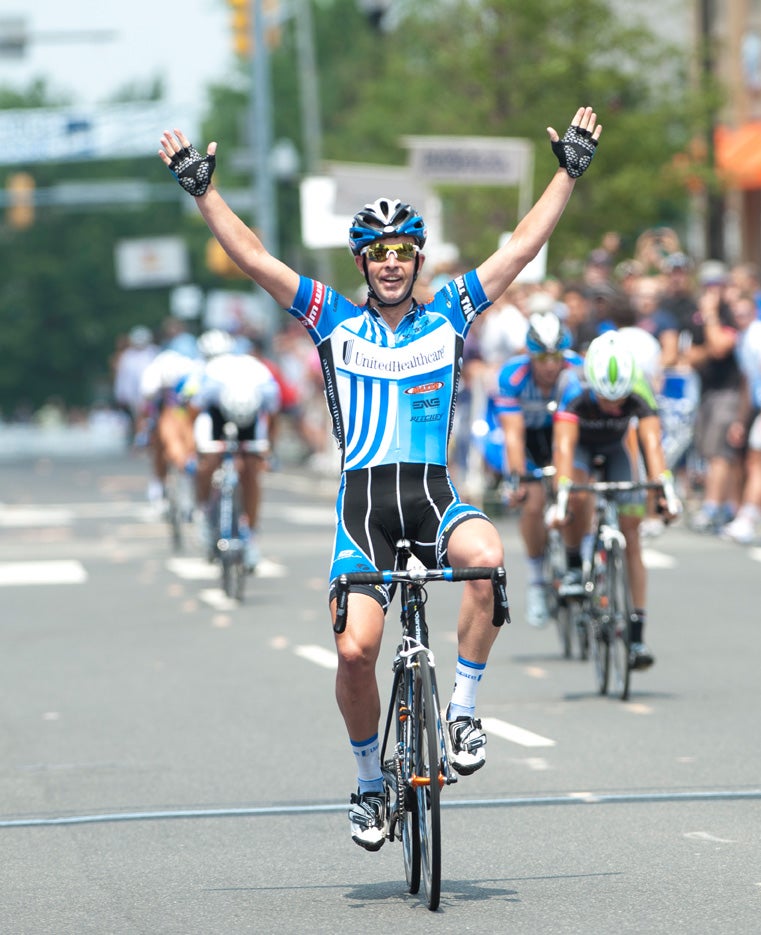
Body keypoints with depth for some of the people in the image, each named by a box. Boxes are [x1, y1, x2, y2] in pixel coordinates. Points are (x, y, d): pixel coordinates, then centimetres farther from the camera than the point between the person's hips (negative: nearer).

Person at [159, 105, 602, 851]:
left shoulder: (449, 314, 10)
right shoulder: (335, 322, 8)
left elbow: (522, 248, 9)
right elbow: (253, 259, 4)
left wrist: (568, 172, 8)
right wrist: (202, 190, 0)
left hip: (434, 495, 0)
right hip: (363, 501, 0)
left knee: (486, 555, -33)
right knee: (355, 649, -15)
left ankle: (463, 713, -17)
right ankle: (369, 783, 9)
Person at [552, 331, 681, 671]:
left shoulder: (640, 394, -34)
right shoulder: (575, 392, -38)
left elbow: (652, 443, -44)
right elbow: (564, 447, -46)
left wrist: (665, 489, -58)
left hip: (616, 448, 2)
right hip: (580, 444, -2)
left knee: (631, 537, -7)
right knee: (578, 499, -35)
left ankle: (637, 635, -5)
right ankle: (574, 569, -7)